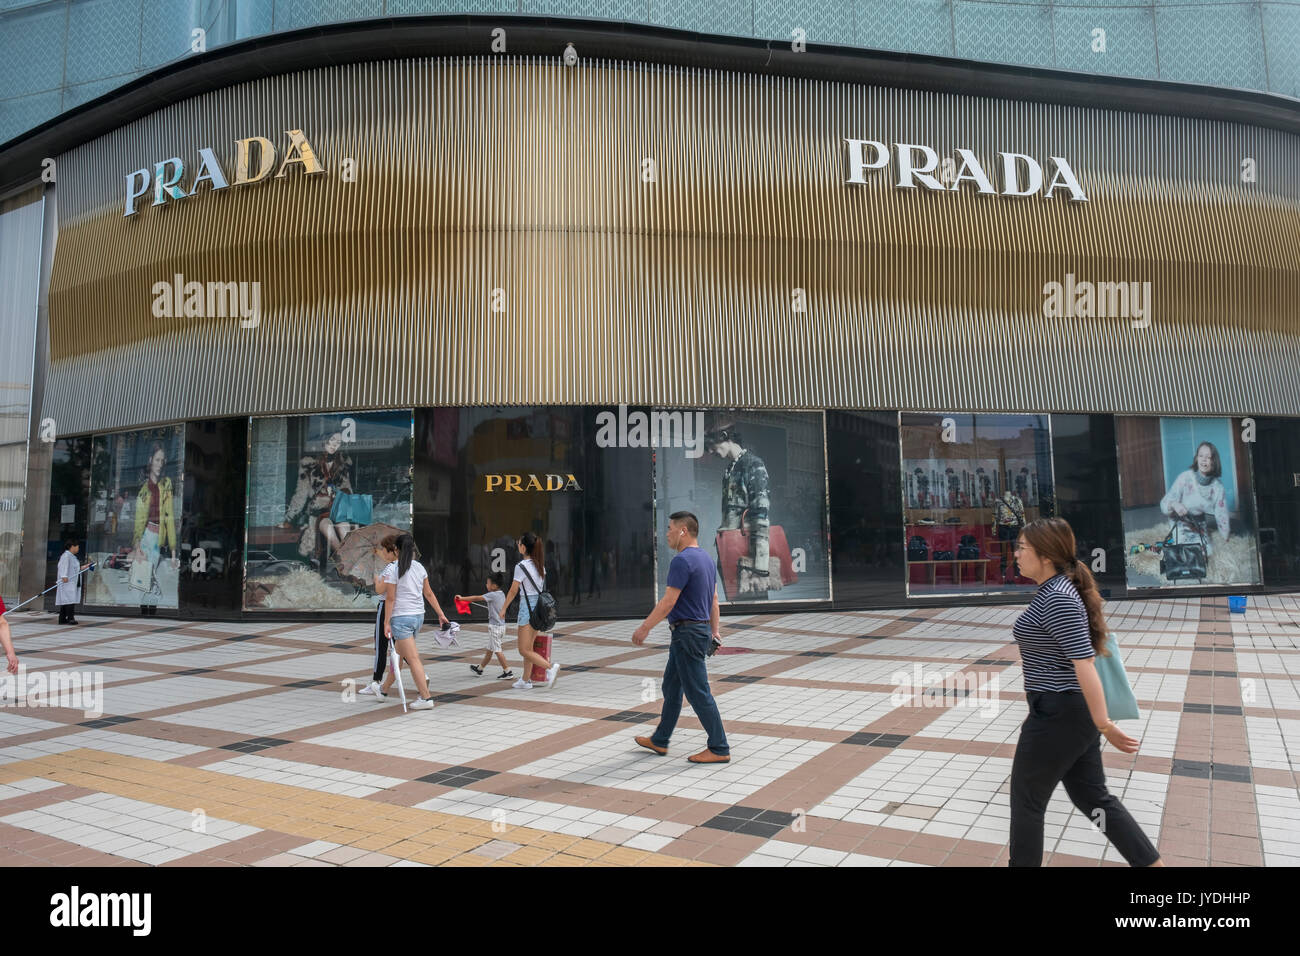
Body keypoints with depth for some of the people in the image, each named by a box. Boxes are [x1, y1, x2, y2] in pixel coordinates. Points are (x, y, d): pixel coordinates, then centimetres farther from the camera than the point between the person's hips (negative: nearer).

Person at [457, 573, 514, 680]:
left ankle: (507, 671, -3)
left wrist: (462, 598, -5)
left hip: (495, 626, -9)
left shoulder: (492, 595, -16)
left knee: (497, 650, -4)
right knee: (490, 649, 19)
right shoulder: (501, 594, 9)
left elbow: (477, 598, -13)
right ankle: (480, 668, 32)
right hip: (501, 625, 9)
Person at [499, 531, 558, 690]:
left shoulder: (521, 566, -15)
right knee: (528, 647, 17)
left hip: (527, 607, -8)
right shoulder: (540, 564, 7)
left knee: (524, 650, -2)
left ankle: (550, 667, -18)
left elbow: (513, 591, -10)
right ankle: (525, 681, 22)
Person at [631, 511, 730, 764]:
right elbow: (714, 600, 17)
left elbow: (668, 602, -20)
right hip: (700, 629, 10)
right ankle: (659, 741, 29)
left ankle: (719, 749, 4)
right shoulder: (706, 559, 12)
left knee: (698, 692, -3)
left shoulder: (682, 561, -19)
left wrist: (644, 628, -11)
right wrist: (714, 632, 22)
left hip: (687, 634, -10)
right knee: (671, 688, 18)